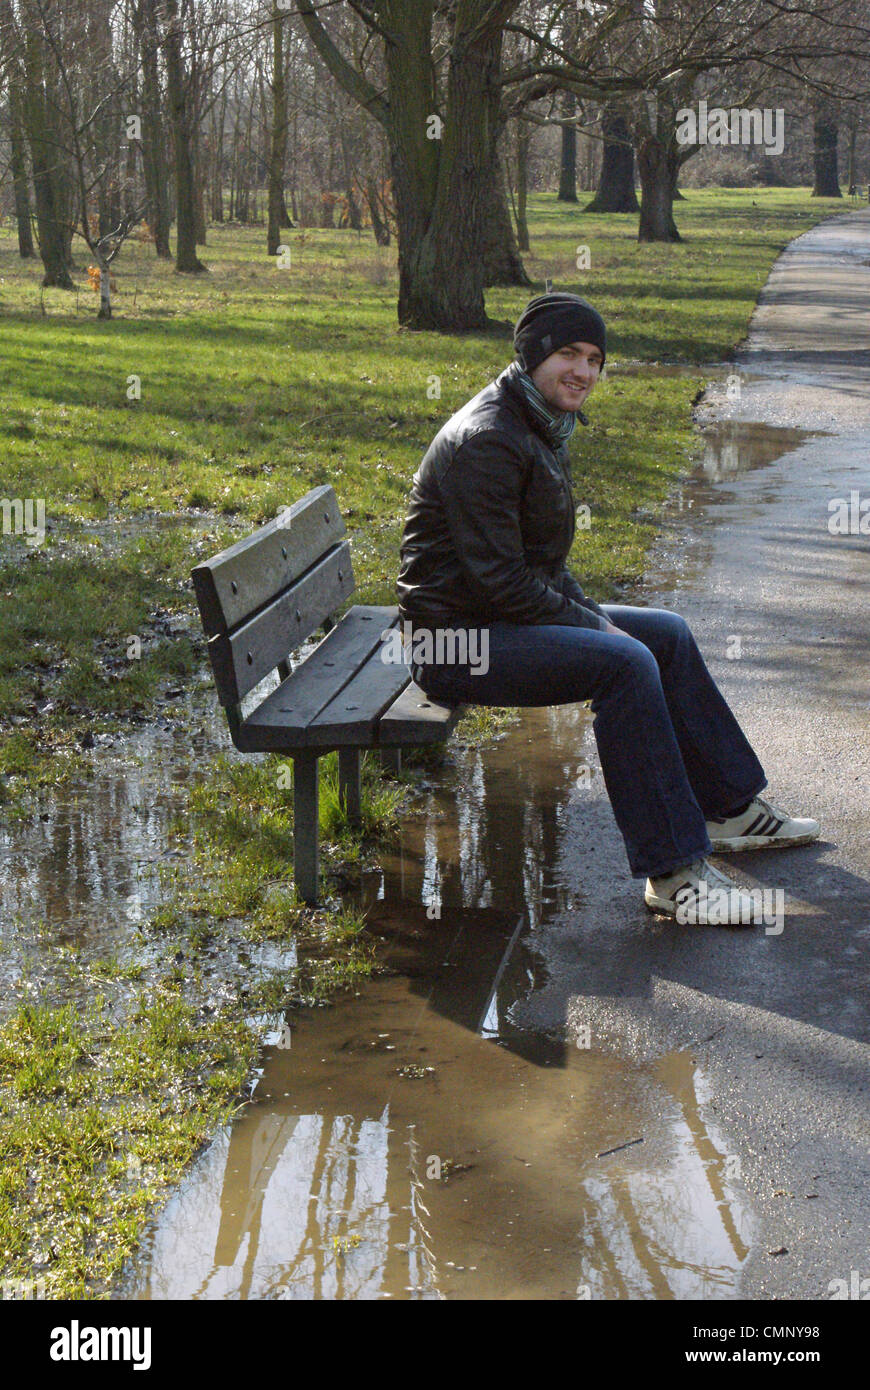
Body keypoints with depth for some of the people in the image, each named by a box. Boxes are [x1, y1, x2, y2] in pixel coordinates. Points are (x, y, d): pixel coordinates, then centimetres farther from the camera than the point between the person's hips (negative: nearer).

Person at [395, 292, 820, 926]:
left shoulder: (541, 429, 14)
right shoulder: (487, 440, -19)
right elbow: (496, 579, -24)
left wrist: (589, 611, 5)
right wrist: (595, 627, -16)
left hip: (518, 612, 11)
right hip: (459, 637, -11)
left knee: (669, 634, 10)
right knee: (625, 661, -27)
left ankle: (731, 807, 19)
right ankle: (674, 872, -26)